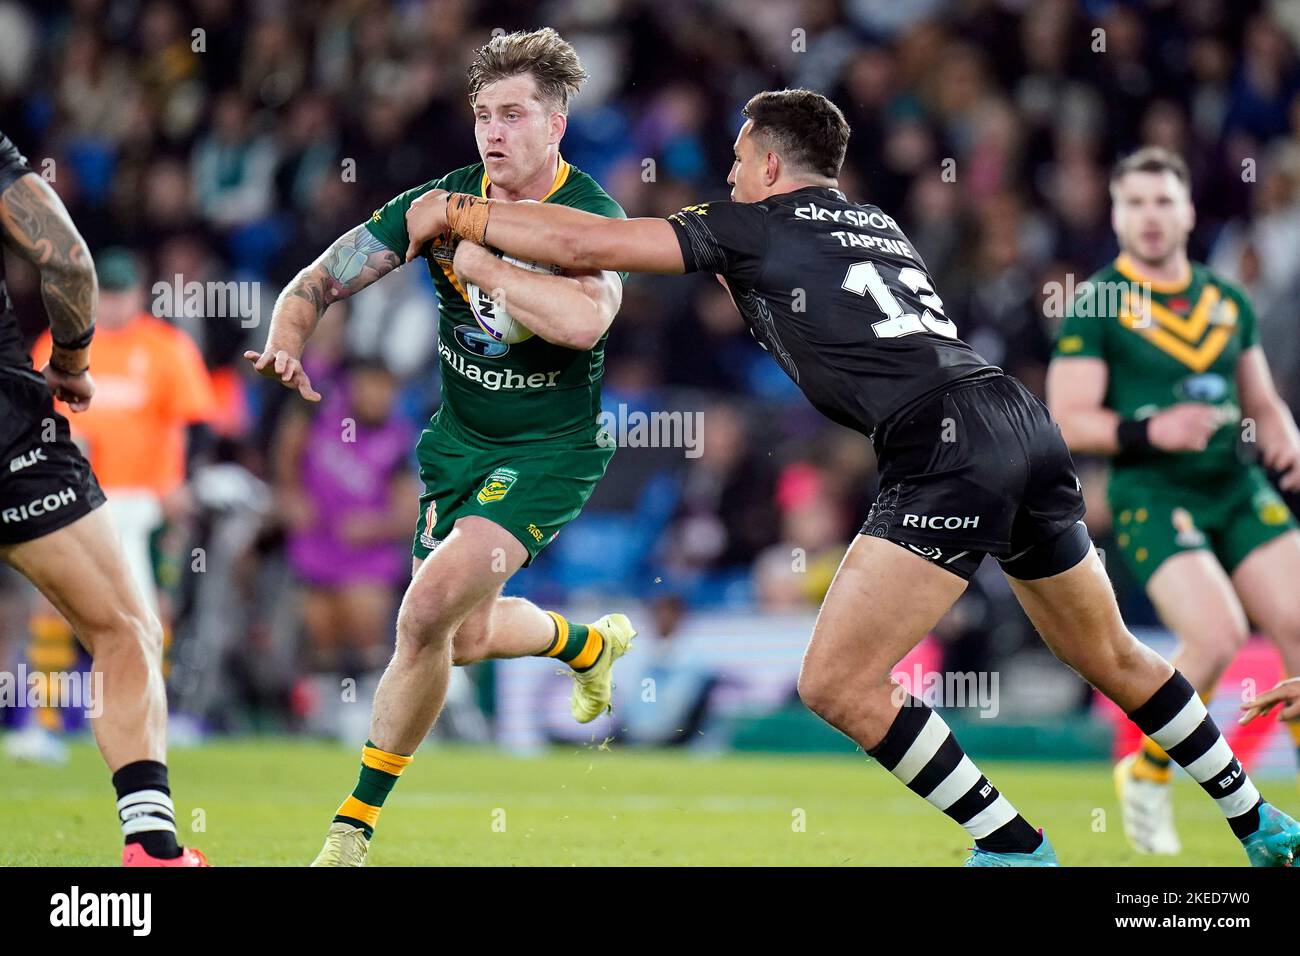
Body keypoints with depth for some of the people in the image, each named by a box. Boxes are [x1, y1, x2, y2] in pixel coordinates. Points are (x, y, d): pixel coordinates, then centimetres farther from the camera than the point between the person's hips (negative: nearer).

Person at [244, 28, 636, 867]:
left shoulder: (591, 217, -19)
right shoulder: (443, 201, -6)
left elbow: (583, 320, -41)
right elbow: (321, 281, -4)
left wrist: (474, 259, -35)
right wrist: (288, 341, -26)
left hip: (550, 451, -6)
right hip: (459, 440, 6)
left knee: (430, 608, -22)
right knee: (464, 635, 18)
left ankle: (354, 827, -9)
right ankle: (594, 644, 54)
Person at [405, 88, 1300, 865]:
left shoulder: (756, 226, 7)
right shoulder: (880, 225, 27)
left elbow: (584, 244, 5)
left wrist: (451, 211, 16)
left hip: (947, 450, -8)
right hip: (1024, 422, 8)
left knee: (837, 684, -5)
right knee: (1112, 658, 23)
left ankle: (1014, 848, -1)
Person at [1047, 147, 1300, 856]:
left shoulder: (1229, 302, 14)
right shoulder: (1095, 307, -3)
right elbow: (1068, 423, -7)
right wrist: (1149, 431, -22)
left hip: (1238, 486, 5)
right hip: (1151, 494, -5)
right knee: (1217, 634, -23)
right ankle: (1145, 776, 2)